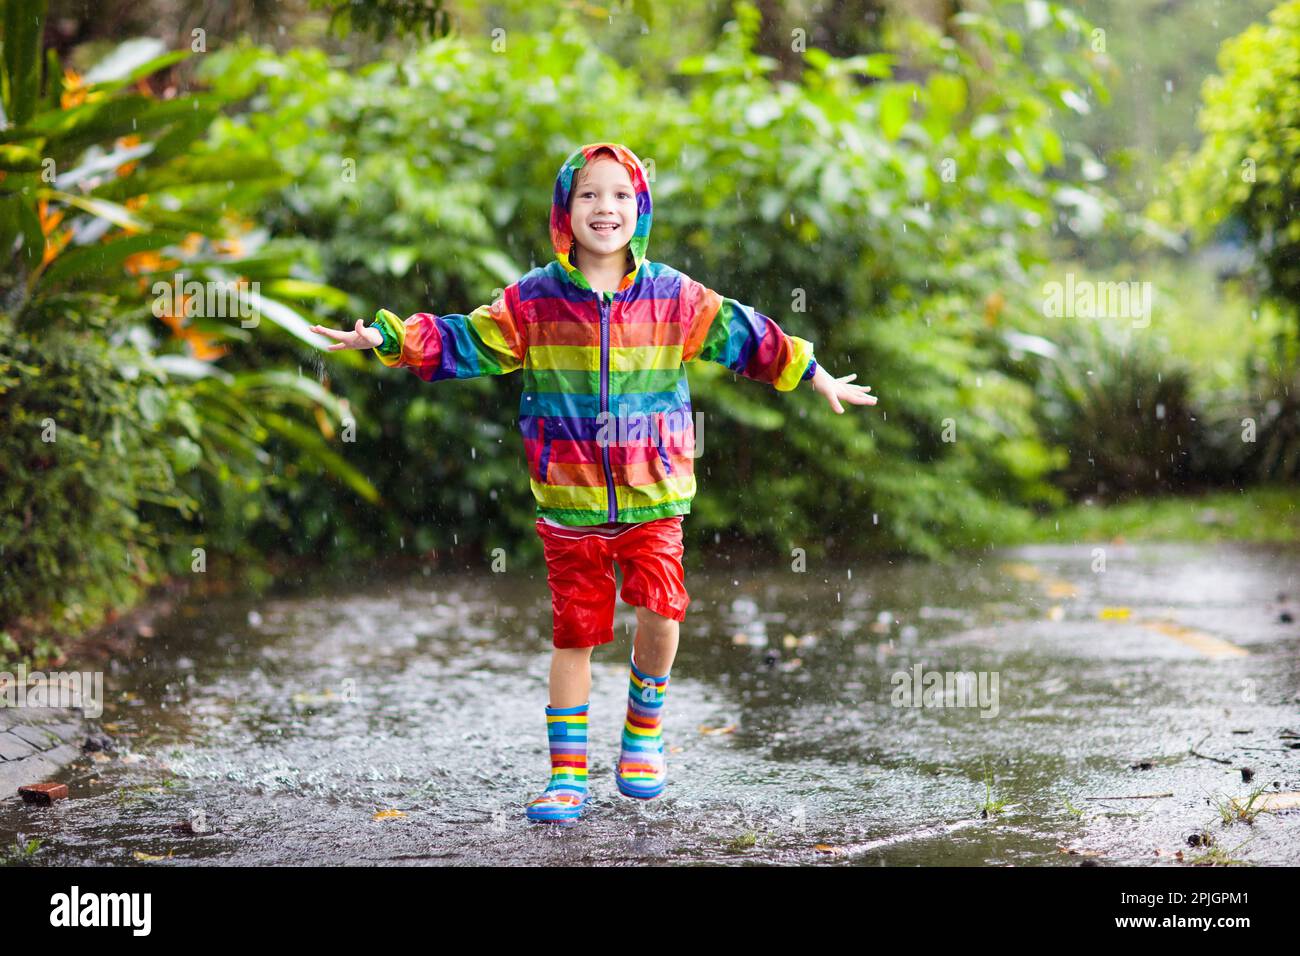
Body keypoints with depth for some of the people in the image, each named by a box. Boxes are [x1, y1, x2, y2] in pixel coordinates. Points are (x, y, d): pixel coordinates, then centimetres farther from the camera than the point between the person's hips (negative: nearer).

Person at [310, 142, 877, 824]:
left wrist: (815, 376, 17)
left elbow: (745, 335, 12)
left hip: (653, 497, 0)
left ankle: (643, 731, 10)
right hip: (569, 501, 0)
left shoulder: (674, 297, 3)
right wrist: (387, 338, -9)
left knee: (660, 610, -17)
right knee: (574, 633, 4)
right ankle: (568, 772, 15)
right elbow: (462, 342, 2)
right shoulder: (533, 301, 1)